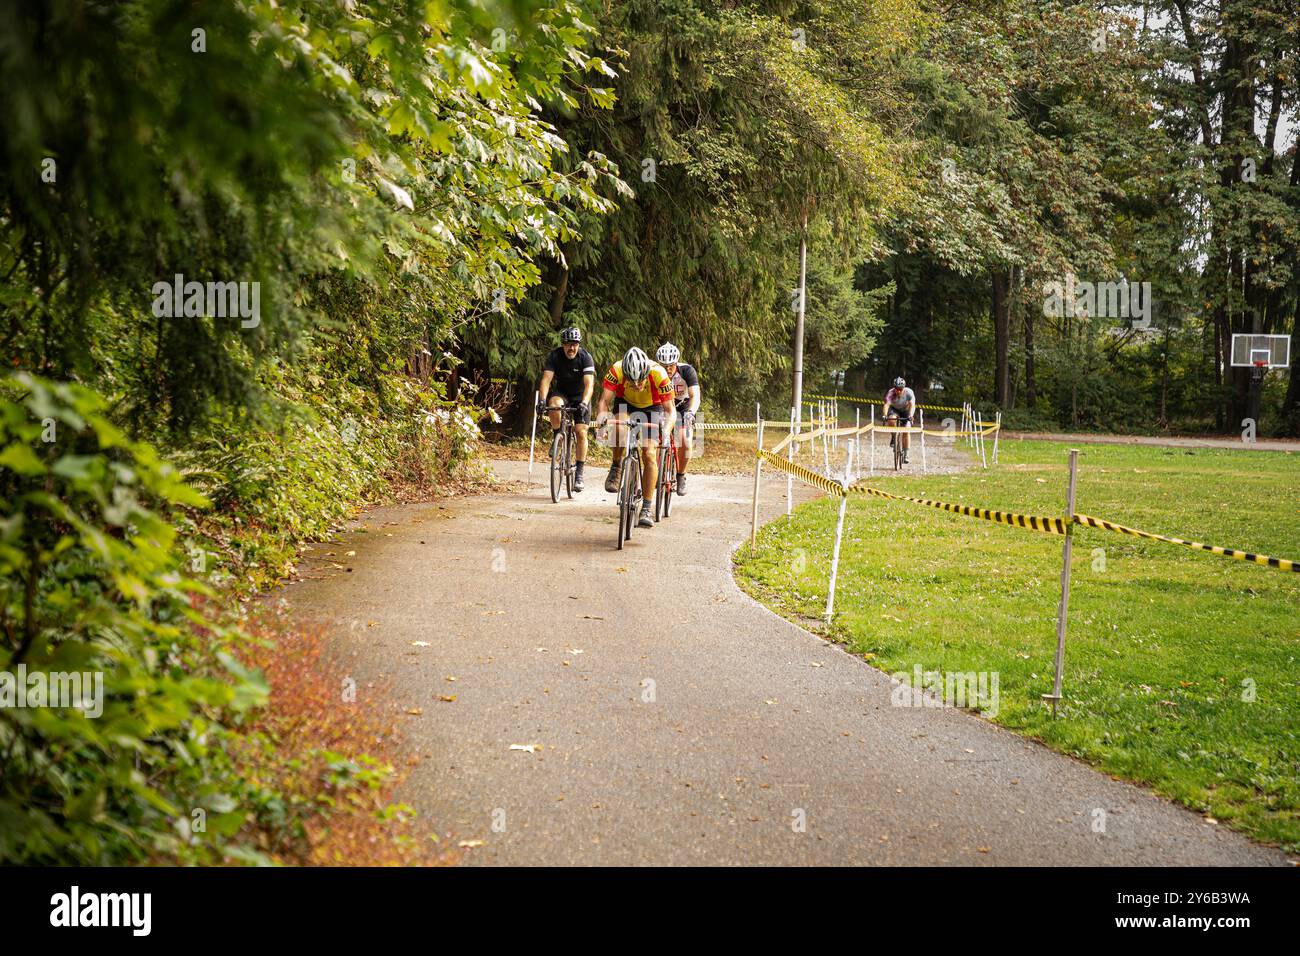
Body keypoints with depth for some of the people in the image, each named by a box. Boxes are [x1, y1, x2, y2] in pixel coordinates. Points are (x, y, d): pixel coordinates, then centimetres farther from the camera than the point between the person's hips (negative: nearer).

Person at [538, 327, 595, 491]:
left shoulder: (585, 357, -24)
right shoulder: (554, 356, -19)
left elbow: (589, 383, -34)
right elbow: (546, 379, -27)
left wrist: (584, 403, -50)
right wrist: (542, 400, -44)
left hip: (580, 396, -1)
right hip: (561, 393, 1)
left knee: (581, 433, -12)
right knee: (554, 404, -35)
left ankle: (579, 474, -3)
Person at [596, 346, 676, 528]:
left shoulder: (658, 374, -35)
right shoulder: (616, 370, -33)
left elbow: (670, 411, -32)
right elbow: (604, 400, -33)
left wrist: (666, 430, -50)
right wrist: (601, 417, -54)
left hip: (652, 407, -1)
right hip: (626, 404, 1)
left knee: (649, 454, -14)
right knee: (620, 430, -33)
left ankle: (646, 510, -8)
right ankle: (616, 467, -5)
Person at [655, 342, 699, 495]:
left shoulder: (687, 370, -27)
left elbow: (695, 396, -36)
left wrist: (691, 412, -55)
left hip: (682, 408, -1)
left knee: (685, 443, -20)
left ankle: (681, 476, 3)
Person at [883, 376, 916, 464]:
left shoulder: (909, 392, -29)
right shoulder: (890, 393, -29)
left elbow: (912, 405, -40)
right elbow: (886, 404, -41)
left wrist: (910, 415, -57)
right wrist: (885, 415, -58)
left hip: (906, 411, 0)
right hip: (894, 409, 0)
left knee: (906, 432, -11)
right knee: (891, 420, -34)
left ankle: (905, 455, -3)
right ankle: (894, 437, -7)